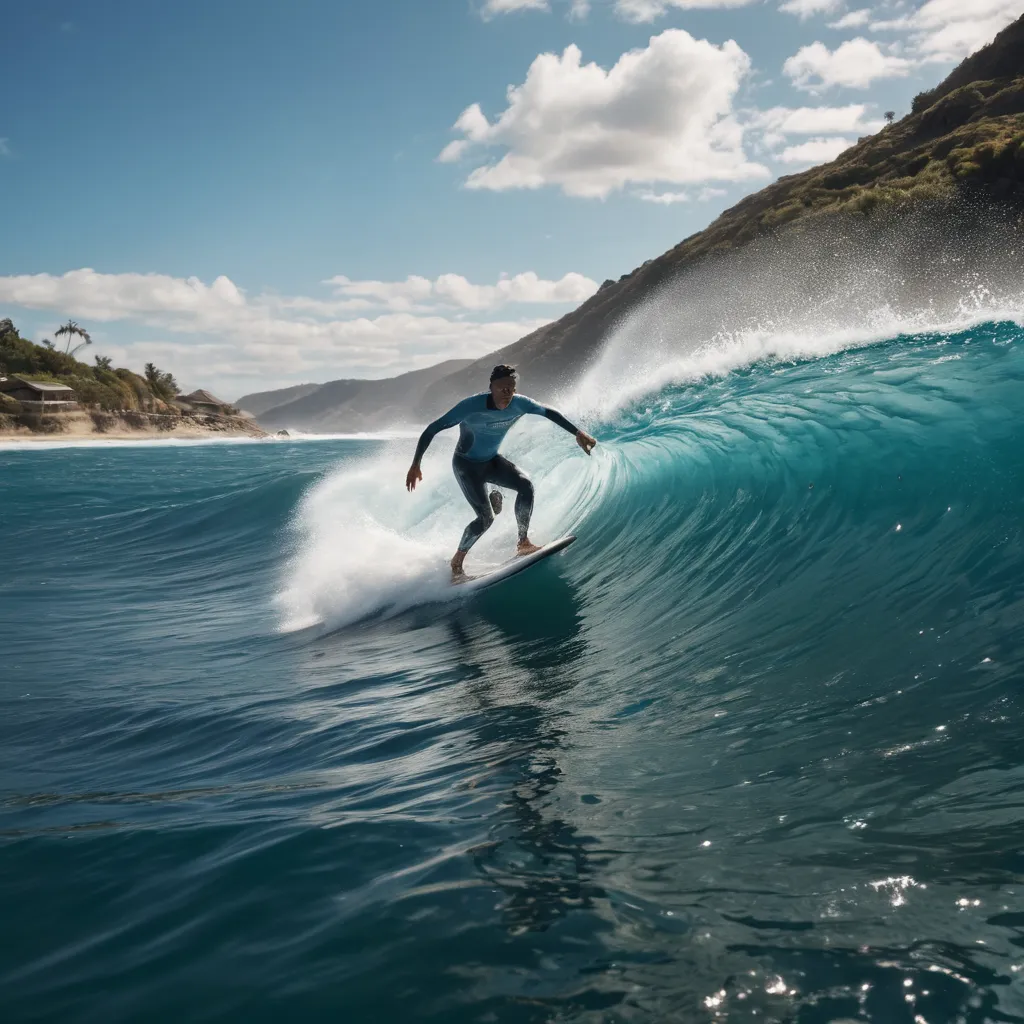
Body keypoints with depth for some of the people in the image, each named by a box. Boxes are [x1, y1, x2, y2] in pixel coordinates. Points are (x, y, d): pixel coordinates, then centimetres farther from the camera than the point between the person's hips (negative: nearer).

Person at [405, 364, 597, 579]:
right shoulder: (472, 406, -31)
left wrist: (578, 433, -3)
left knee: (526, 485, -19)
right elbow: (432, 429, -27)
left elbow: (549, 413, 1)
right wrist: (415, 465, -30)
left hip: (492, 461, 5)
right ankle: (457, 562, 1)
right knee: (486, 517, -18)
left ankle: (523, 542, -5)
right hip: (466, 465, -5)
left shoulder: (519, 404, -18)